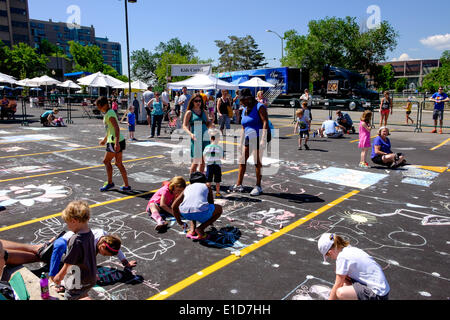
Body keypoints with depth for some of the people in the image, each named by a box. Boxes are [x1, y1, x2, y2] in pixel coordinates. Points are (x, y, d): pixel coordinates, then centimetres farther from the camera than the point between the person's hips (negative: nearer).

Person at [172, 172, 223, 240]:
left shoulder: (187, 188, 29)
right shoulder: (206, 186, 26)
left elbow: (174, 207, 32)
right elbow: (211, 203, 37)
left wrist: (180, 222, 46)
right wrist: (210, 221, 54)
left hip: (185, 214, 4)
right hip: (201, 213, -4)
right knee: (219, 209, 25)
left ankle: (192, 229, 18)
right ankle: (200, 229, 9)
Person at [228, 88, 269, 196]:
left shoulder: (259, 107, -5)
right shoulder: (244, 110, 18)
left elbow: (265, 122, -14)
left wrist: (263, 139, -23)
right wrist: (241, 143, 17)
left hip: (258, 137, -8)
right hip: (248, 138, 8)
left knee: (257, 162, -2)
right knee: (242, 160, 7)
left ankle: (258, 187, 8)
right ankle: (238, 185, 16)